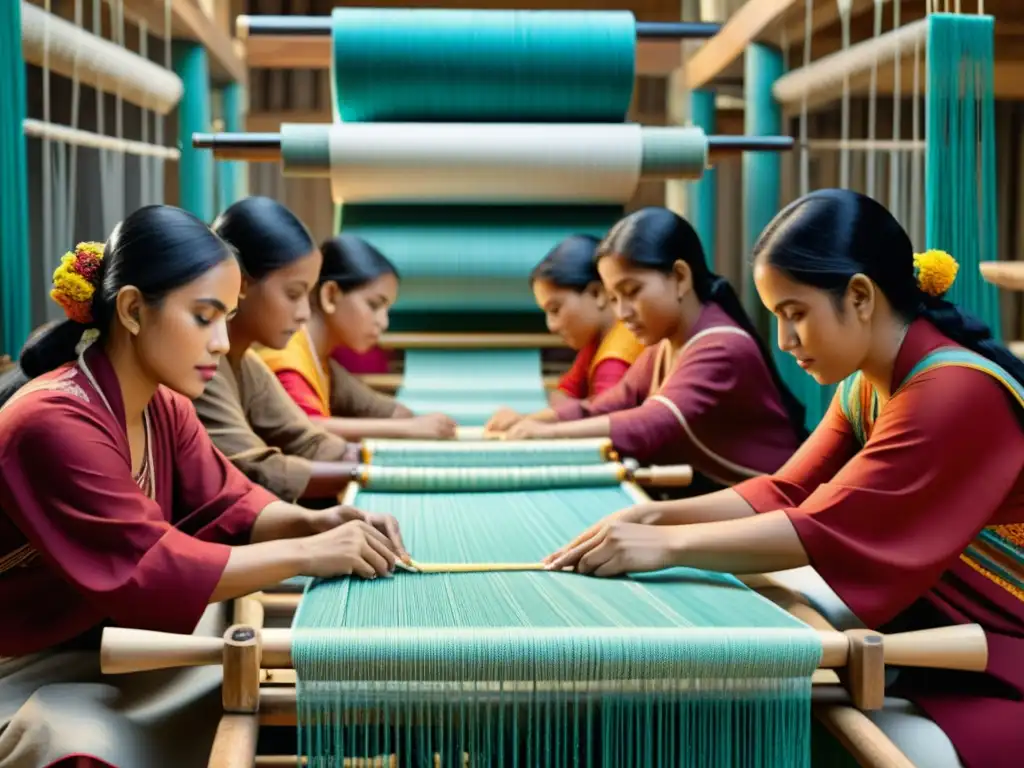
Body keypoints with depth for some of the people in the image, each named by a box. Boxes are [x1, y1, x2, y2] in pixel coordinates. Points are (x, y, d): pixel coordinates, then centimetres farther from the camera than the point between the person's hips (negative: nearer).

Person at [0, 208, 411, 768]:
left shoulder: (164, 406, 3)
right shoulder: (53, 423, -27)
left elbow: (224, 506, 3)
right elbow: (149, 570, -31)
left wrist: (312, 522, -17)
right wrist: (306, 554, -29)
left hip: (110, 647, 8)